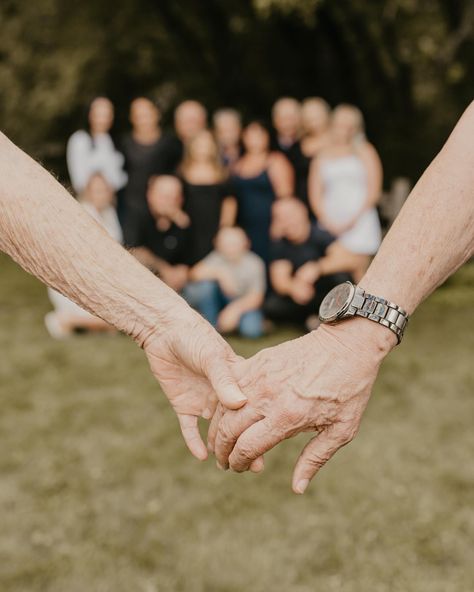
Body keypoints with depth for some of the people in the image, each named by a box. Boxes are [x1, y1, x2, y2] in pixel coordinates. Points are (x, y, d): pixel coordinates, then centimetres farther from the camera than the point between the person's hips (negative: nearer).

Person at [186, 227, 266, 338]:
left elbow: (256, 297, -19)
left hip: (244, 304, -2)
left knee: (251, 329, -33)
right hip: (220, 301, 2)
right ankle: (211, 327, -9)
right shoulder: (217, 258, -12)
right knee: (205, 284, -26)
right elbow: (195, 273, -25)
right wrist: (219, 272, -37)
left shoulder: (254, 263, -15)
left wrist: (235, 309, -35)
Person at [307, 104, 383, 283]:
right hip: (330, 225, 1)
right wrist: (328, 221, -7)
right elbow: (315, 194, 9)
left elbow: (374, 191, 2)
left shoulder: (364, 152, 10)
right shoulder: (322, 155, 15)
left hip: (359, 222, -1)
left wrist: (353, 219, -10)